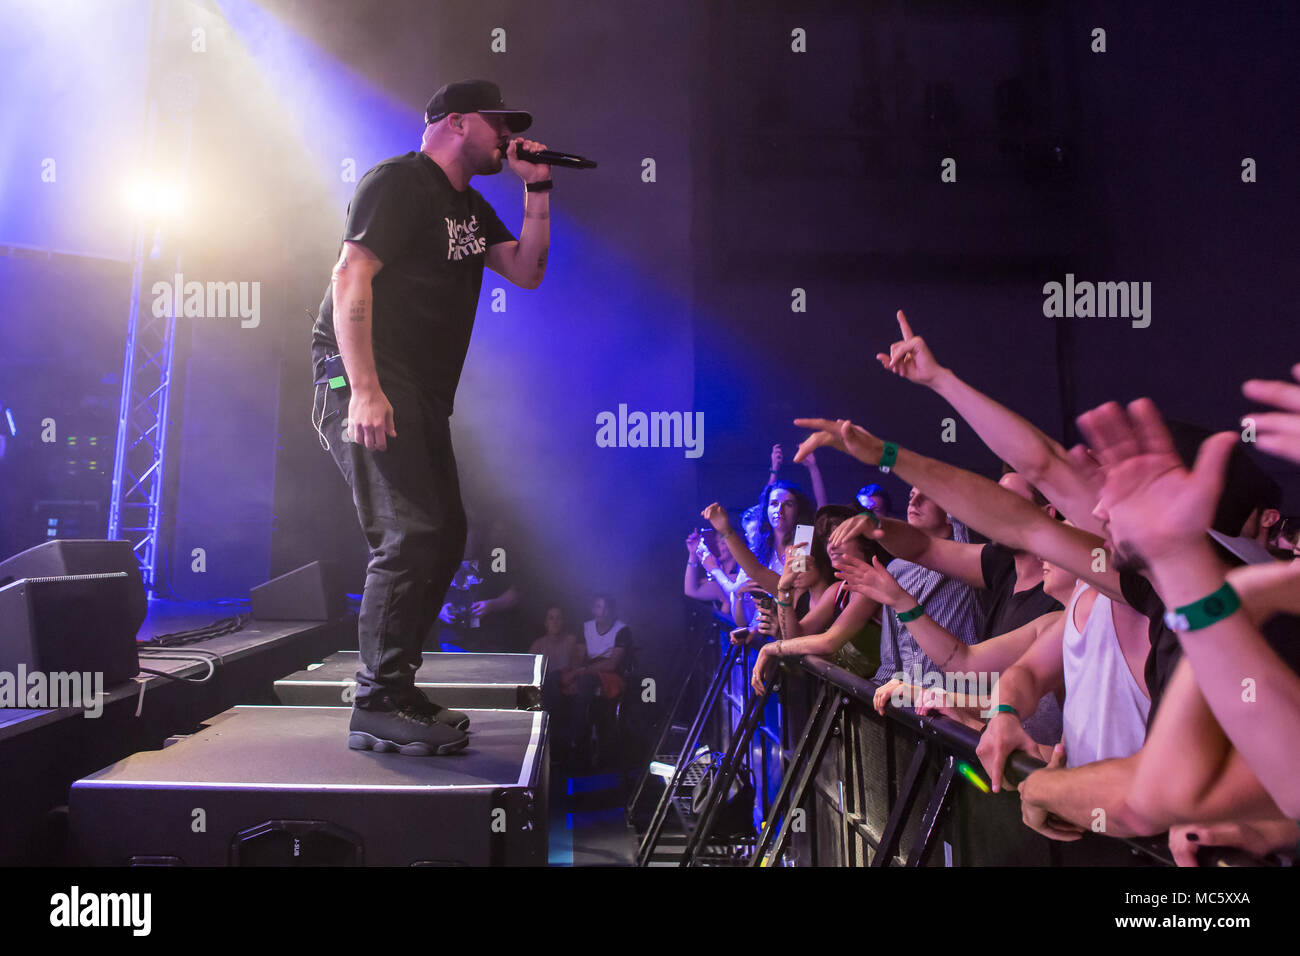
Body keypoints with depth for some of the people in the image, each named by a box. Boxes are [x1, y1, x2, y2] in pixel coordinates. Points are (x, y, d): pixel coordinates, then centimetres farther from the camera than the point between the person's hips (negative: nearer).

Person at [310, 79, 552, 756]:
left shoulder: (469, 207, 23)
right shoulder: (398, 181, -5)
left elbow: (527, 272, 17)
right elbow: (350, 277, -16)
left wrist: (537, 191, 10)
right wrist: (364, 389, -27)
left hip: (420, 394, 10)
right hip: (369, 383, -10)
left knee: (444, 533, 9)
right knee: (410, 535, -18)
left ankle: (392, 688, 19)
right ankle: (379, 706, -9)